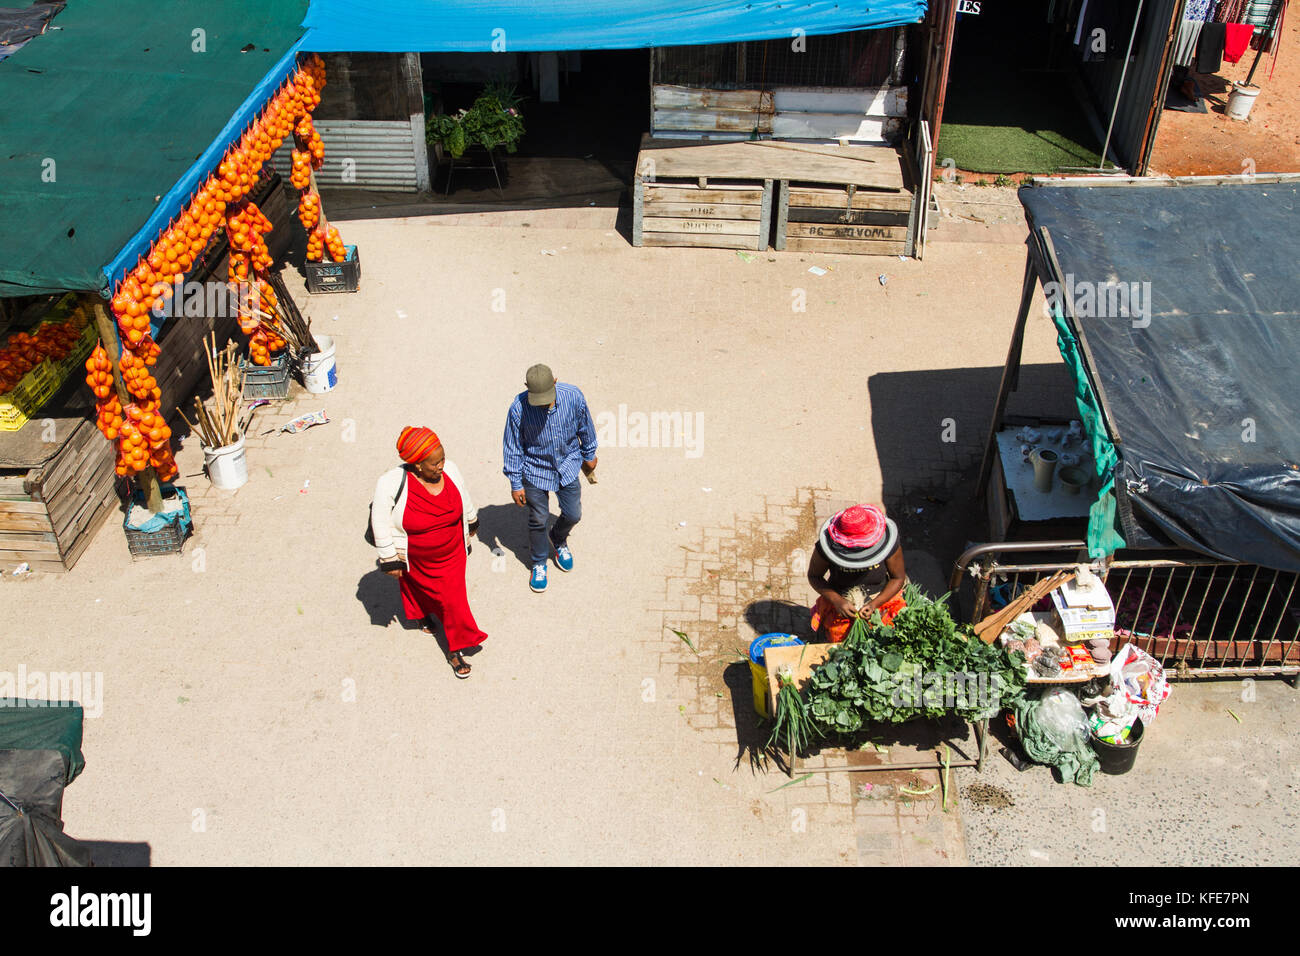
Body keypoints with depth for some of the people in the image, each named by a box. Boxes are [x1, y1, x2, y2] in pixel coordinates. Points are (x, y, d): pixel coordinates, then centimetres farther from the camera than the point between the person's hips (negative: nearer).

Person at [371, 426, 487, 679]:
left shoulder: (449, 470, -19)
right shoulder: (392, 483, -31)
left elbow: (464, 498, 3)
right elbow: (381, 523, -21)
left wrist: (471, 523, 19)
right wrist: (390, 560, -15)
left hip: (452, 554, 2)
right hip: (416, 560, -2)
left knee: (454, 599, 9)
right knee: (420, 587, 26)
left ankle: (456, 649, 27)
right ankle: (423, 614, 60)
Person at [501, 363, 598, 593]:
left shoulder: (573, 396, -23)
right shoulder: (519, 408, -27)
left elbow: (585, 428, -2)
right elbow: (513, 448, -13)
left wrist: (589, 455, 12)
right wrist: (516, 484, -7)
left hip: (567, 467, 2)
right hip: (535, 471, -2)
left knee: (573, 515, 15)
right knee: (538, 520, 11)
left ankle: (558, 541, 49)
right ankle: (539, 563, 37)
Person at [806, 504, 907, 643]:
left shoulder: (888, 544, -19)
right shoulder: (826, 547, -21)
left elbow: (898, 578, -5)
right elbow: (814, 576, -5)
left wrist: (874, 604, -20)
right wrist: (837, 601, -21)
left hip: (881, 598, 0)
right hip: (841, 601, 0)